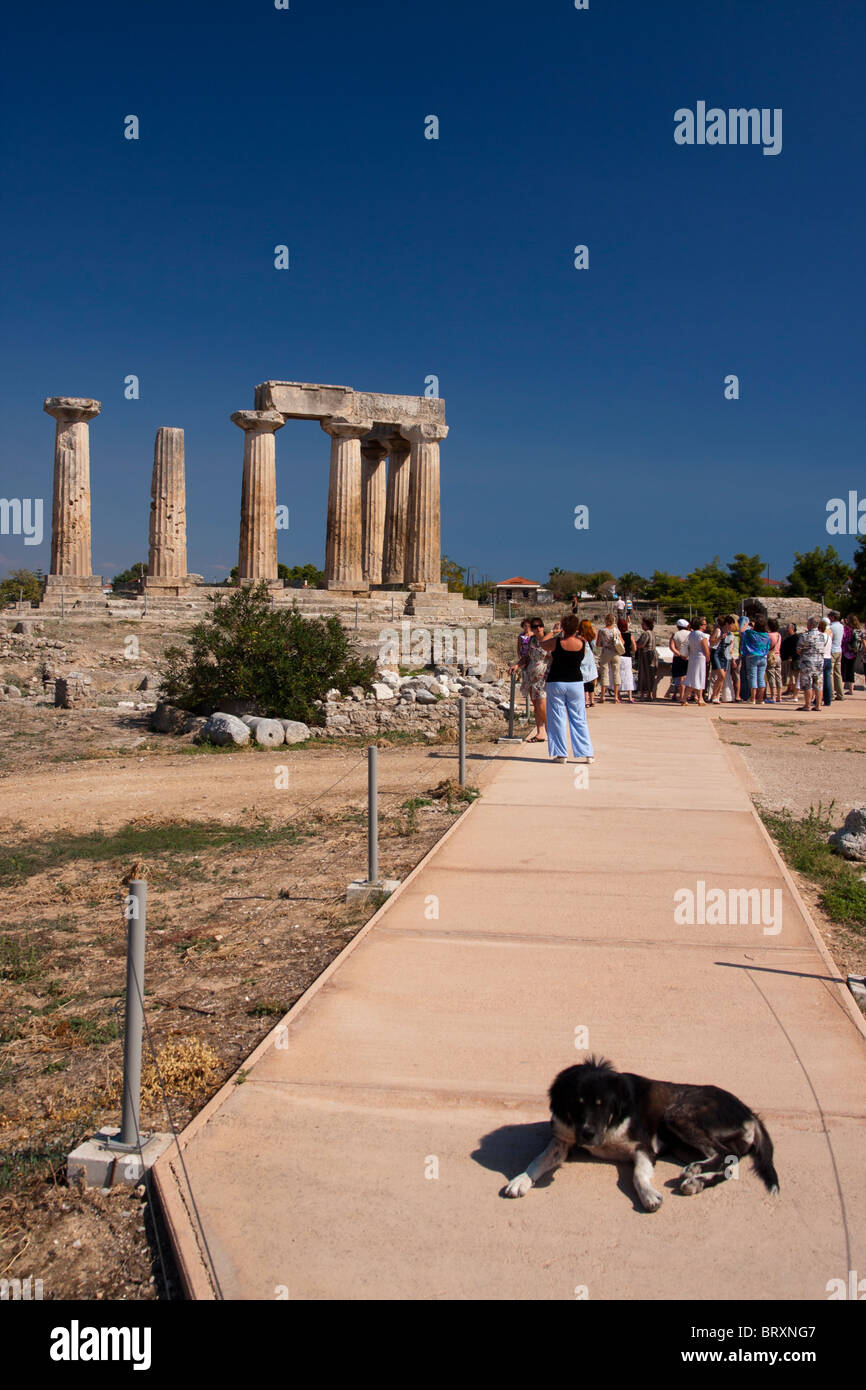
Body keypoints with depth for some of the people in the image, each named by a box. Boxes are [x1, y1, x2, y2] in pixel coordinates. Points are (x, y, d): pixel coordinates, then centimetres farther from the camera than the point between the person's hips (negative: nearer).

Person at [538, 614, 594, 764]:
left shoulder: (556, 642, -14)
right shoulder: (582, 643, -8)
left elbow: (542, 642, 8)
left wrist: (554, 632, 21)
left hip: (556, 683, -2)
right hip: (576, 683, 2)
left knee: (558, 719, 5)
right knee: (579, 719, 9)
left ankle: (561, 754, 5)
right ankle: (587, 753, 9)